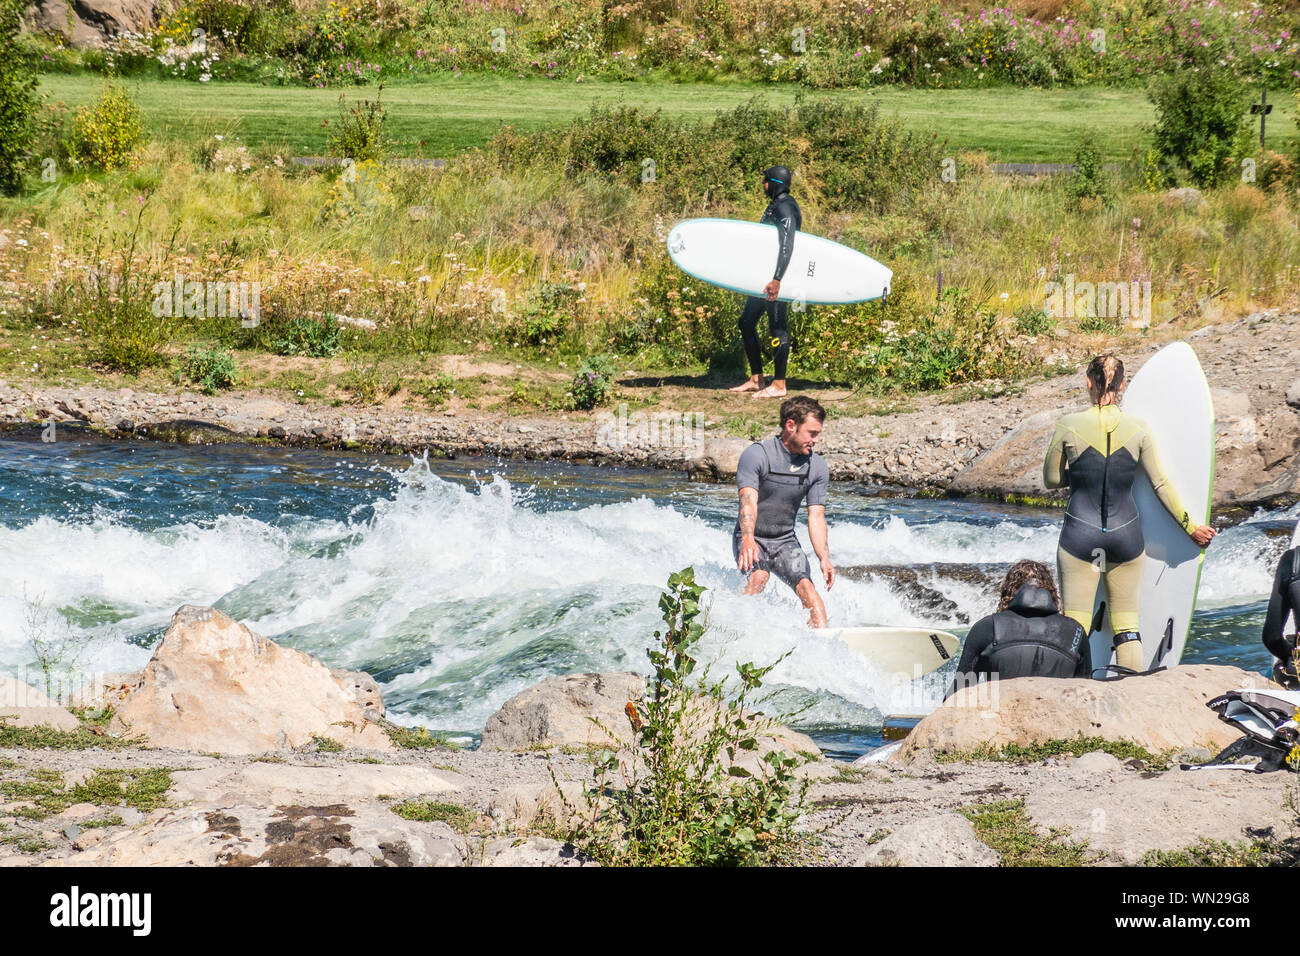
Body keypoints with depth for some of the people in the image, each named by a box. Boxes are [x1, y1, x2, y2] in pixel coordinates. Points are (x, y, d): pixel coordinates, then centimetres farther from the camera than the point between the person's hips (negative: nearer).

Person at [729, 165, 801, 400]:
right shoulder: (774, 206, 16)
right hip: (763, 274, 11)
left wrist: (777, 280, -32)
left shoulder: (785, 209, -16)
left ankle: (779, 385, -3)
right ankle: (756, 379, 19)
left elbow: (787, 246, -25)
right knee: (746, 322, 14)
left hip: (779, 275, -11)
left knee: (777, 327, -7)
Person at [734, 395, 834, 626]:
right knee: (758, 577, -32)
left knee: (807, 587, -18)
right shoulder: (756, 455, -15)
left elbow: (816, 516, -3)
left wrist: (824, 558, -19)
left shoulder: (817, 466, 0)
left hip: (785, 541, 4)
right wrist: (748, 540, -47)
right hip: (752, 539, -4)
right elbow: (748, 501, -28)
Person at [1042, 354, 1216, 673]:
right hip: (1126, 534, 2)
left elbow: (1051, 479, 4)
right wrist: (1191, 527, 12)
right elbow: (1161, 485, 2)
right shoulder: (1138, 429, -2)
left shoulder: (1069, 426, -7)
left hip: (1080, 532, -2)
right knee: (1127, 624, 9)